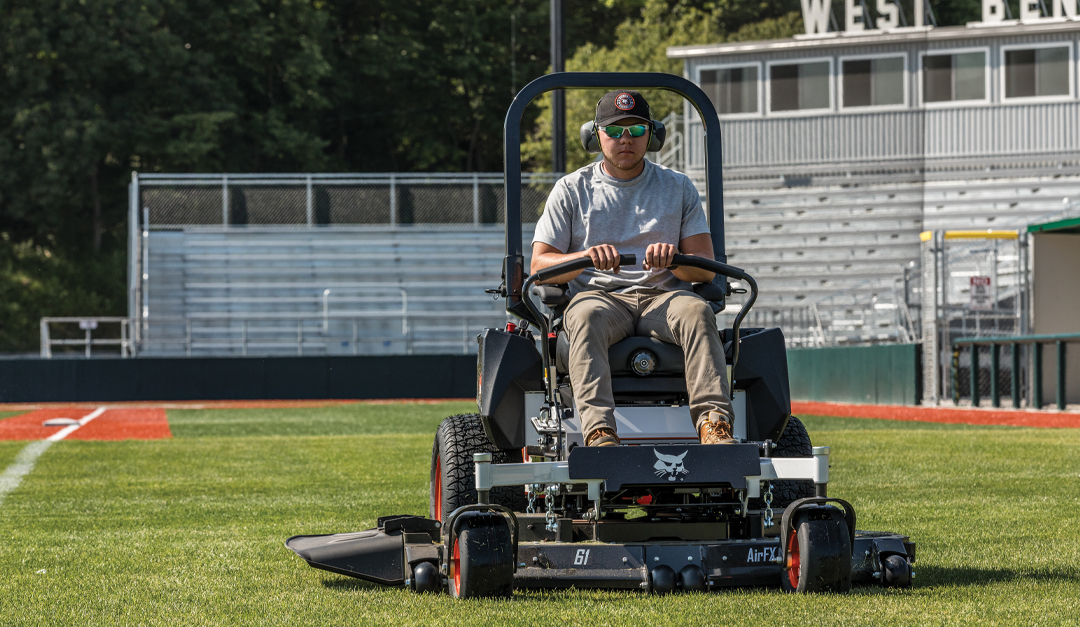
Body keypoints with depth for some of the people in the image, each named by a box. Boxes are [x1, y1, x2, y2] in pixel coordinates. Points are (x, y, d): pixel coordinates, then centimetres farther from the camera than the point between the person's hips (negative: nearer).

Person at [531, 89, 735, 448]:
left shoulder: (678, 187, 18)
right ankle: (599, 433, -55)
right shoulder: (571, 190, 15)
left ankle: (715, 424, -49)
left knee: (696, 311, -34)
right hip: (599, 295, -1)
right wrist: (586, 257, -15)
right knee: (587, 317, -37)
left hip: (663, 295, 1)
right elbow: (540, 265, 6)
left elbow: (705, 269, 9)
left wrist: (673, 258, -15)